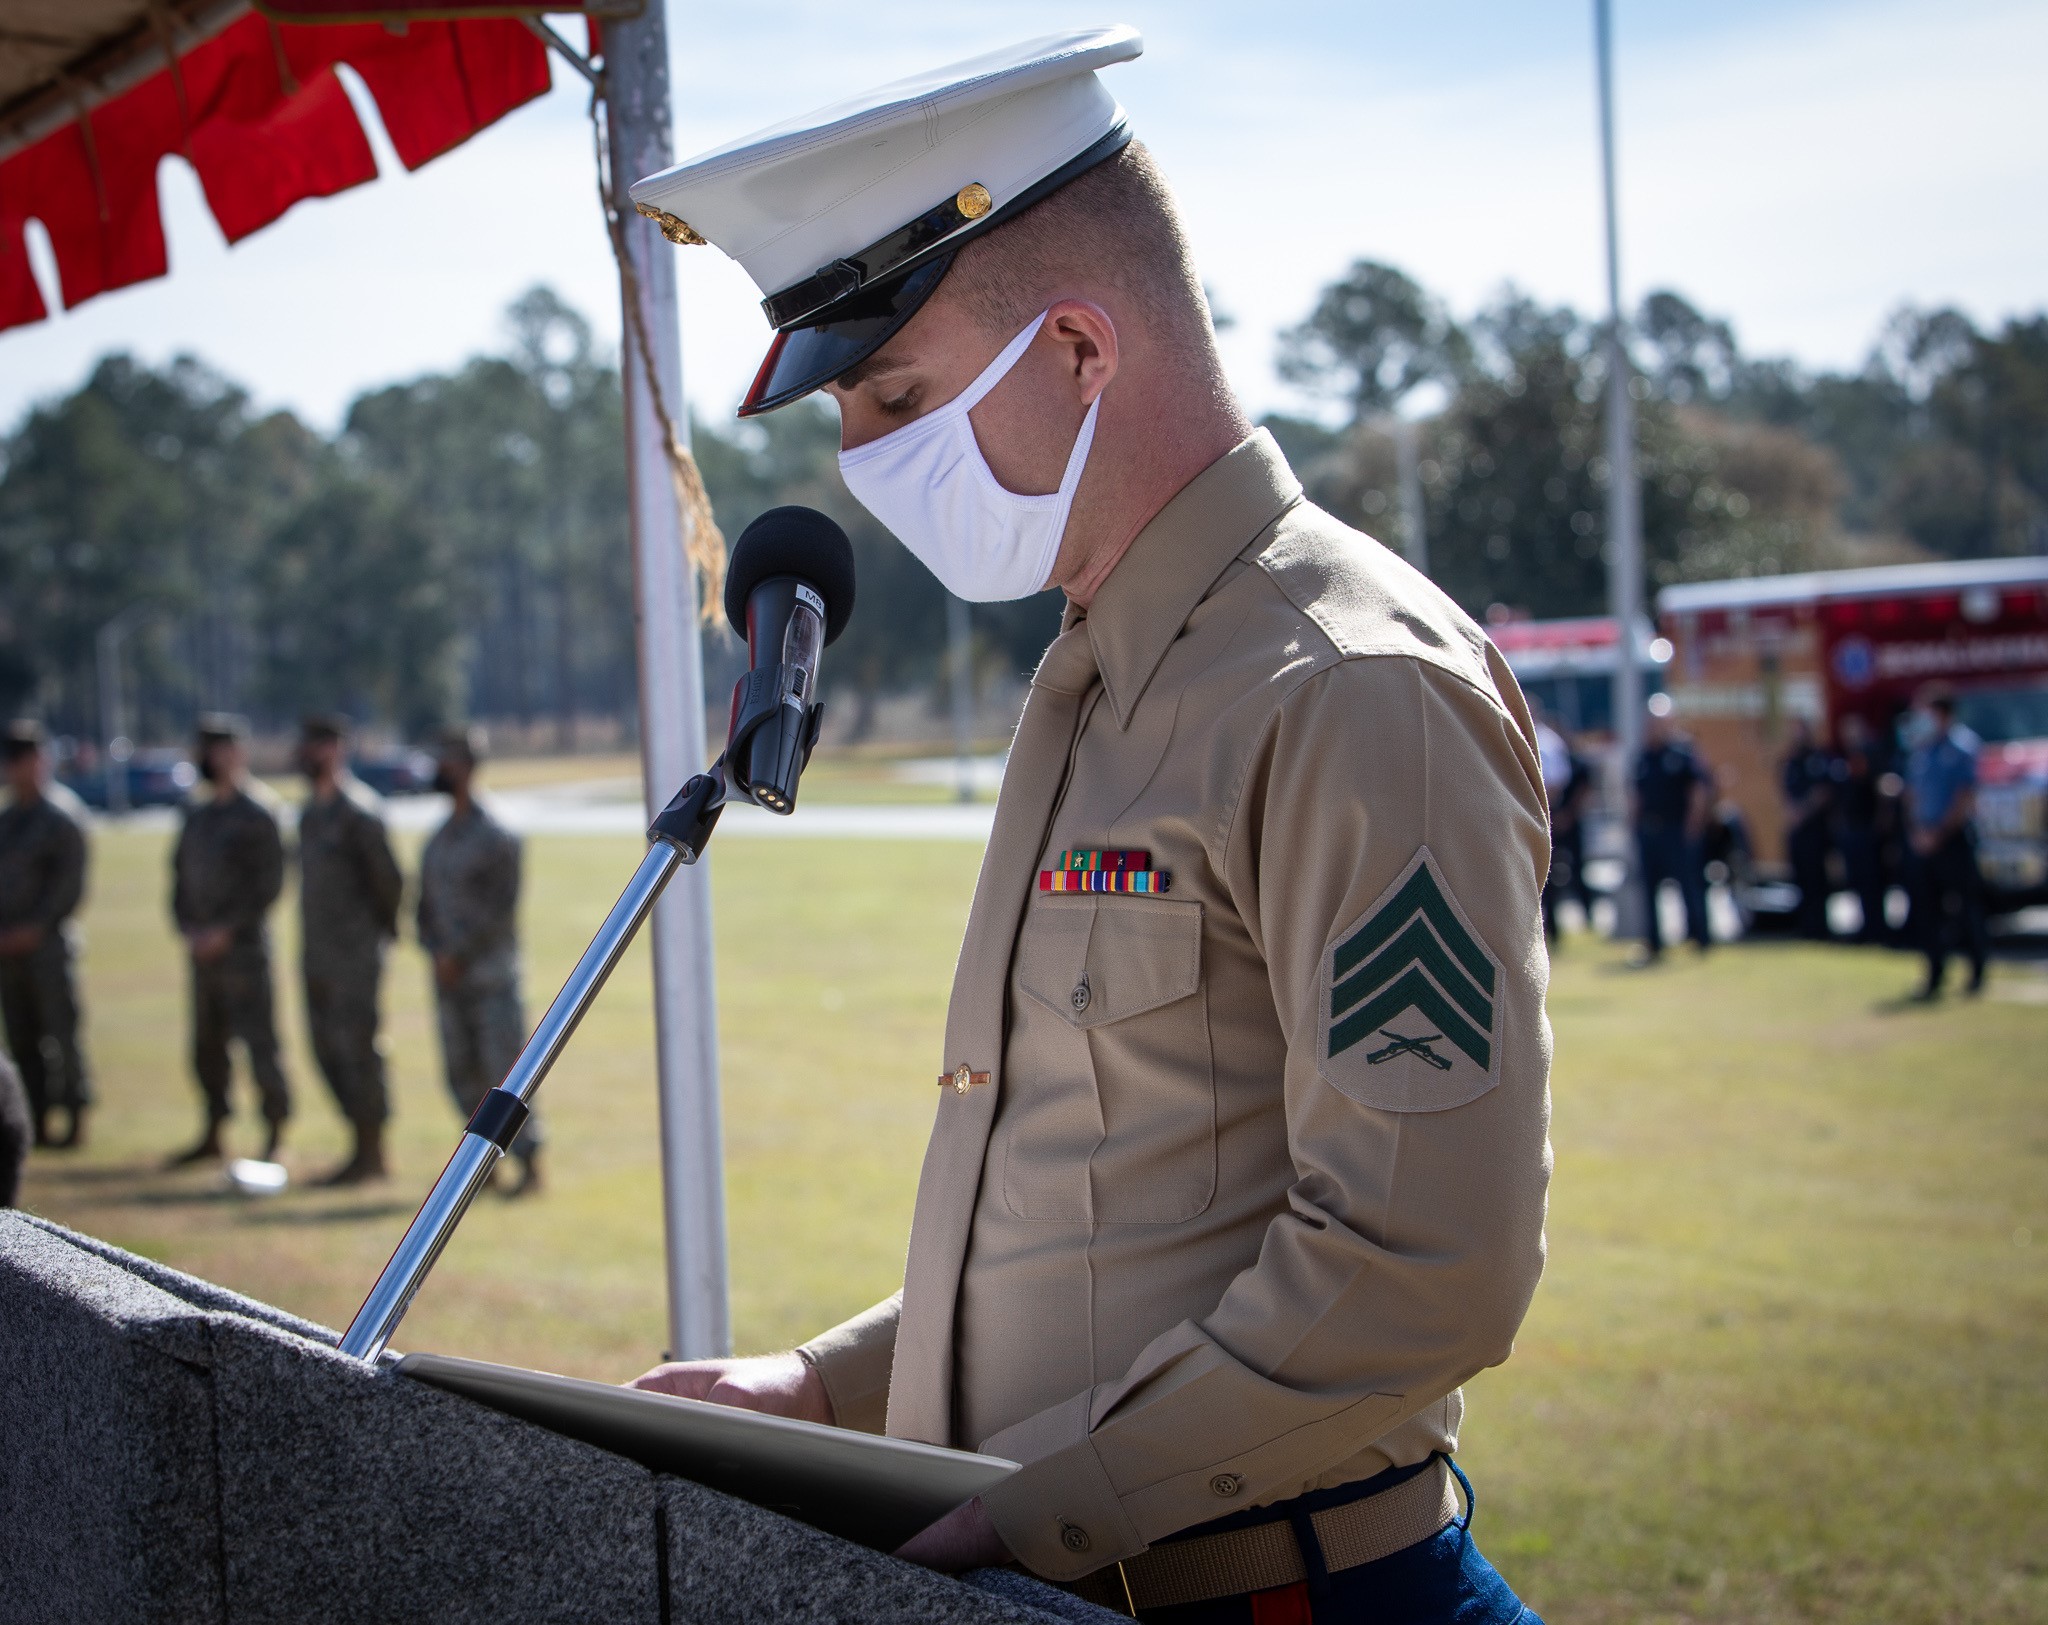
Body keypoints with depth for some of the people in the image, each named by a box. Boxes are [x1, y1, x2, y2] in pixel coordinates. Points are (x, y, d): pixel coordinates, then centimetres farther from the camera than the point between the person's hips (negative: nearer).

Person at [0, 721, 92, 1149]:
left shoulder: (63, 813, -4)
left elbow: (69, 883, -9)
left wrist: (36, 928, -14)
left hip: (46, 943, -6)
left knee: (61, 1032, -5)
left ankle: (76, 1122, 0)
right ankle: (36, 1123, 11)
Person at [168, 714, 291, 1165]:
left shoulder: (256, 814, -8)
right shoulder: (195, 813, 14)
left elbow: (269, 884, -12)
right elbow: (180, 873, 18)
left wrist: (225, 930, -15)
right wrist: (188, 928, 3)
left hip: (243, 946, -7)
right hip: (203, 952, 7)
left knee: (258, 1040, -8)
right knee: (207, 1044, 13)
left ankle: (274, 1137, -2)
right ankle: (212, 1136, 23)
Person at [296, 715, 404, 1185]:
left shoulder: (357, 810, -14)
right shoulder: (312, 810, 14)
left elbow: (388, 877, -13)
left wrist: (386, 927, -2)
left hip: (354, 951, -9)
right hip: (317, 951, 9)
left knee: (356, 1048, -6)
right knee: (327, 1049, 11)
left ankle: (371, 1155, 1)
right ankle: (365, 1150, 18)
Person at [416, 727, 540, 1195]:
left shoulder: (495, 837, -8)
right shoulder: (435, 843, 14)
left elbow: (502, 910, -13)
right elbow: (426, 910, 15)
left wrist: (459, 955, -14)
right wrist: (437, 954, -3)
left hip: (491, 975, -7)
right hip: (448, 979, 7)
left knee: (504, 1071, -8)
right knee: (462, 1075, 8)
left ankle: (529, 1167, -4)